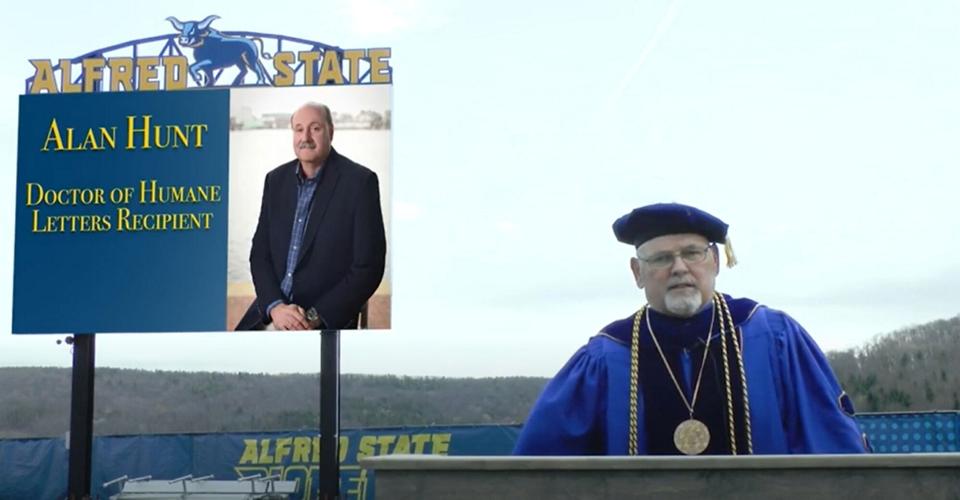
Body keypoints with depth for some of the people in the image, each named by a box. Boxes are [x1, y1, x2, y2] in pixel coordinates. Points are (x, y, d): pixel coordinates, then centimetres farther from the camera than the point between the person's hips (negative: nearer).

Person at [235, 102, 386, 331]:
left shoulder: (360, 181, -5)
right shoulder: (276, 180, 10)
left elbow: (368, 266, -8)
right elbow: (260, 253, 10)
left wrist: (315, 316, -13)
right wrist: (275, 306, -7)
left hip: (328, 321, -4)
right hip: (272, 312, 4)